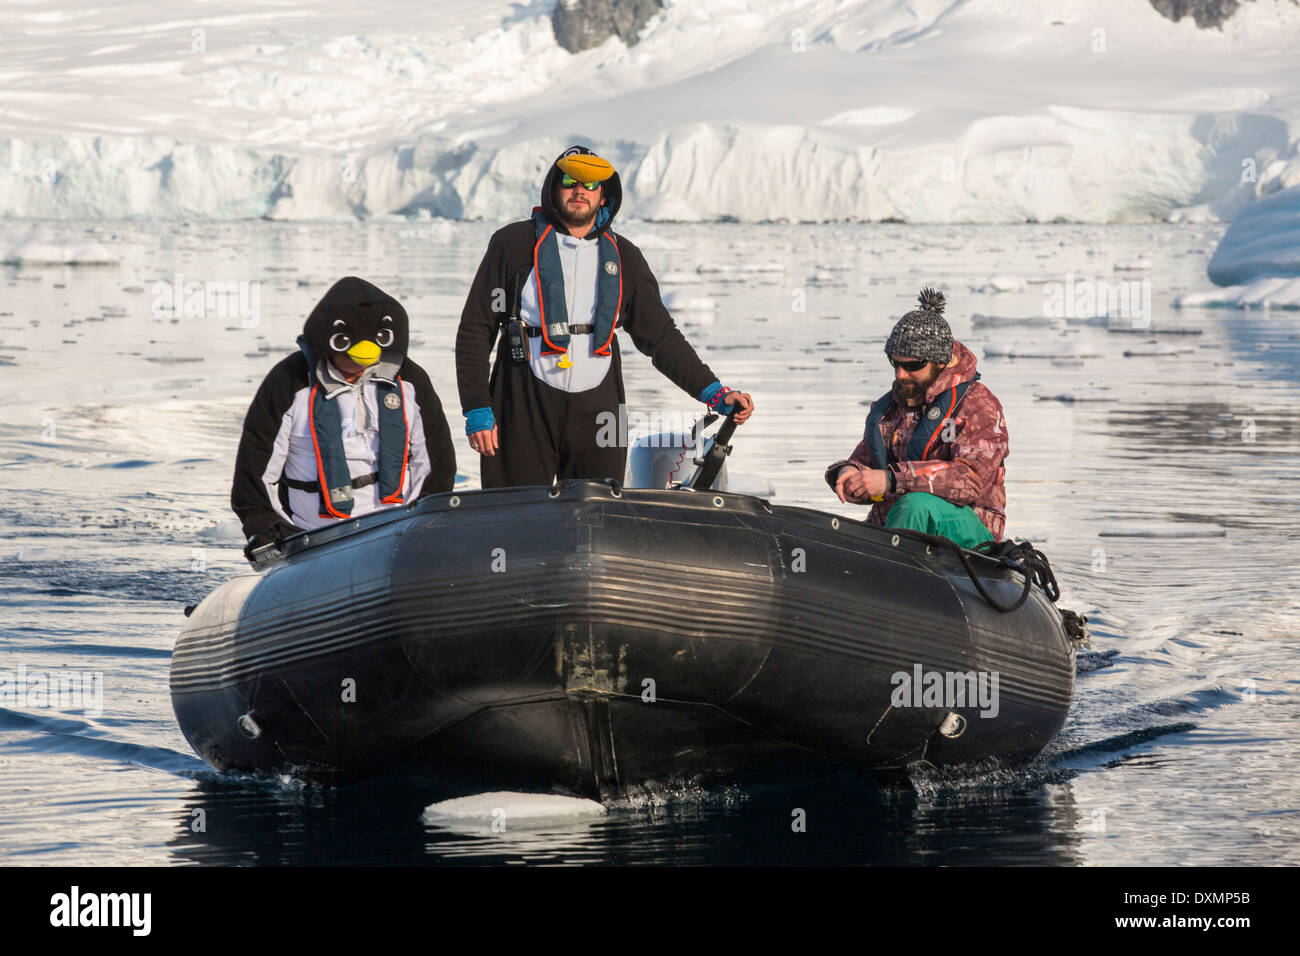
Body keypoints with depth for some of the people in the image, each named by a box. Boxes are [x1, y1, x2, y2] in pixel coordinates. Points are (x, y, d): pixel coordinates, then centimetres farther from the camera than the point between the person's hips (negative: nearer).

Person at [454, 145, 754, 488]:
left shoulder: (624, 257, 15)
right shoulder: (514, 243, 6)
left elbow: (660, 336, 17)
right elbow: (474, 328, 5)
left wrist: (716, 394, 4)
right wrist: (477, 410, -5)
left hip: (598, 411, 3)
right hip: (525, 407, -3)